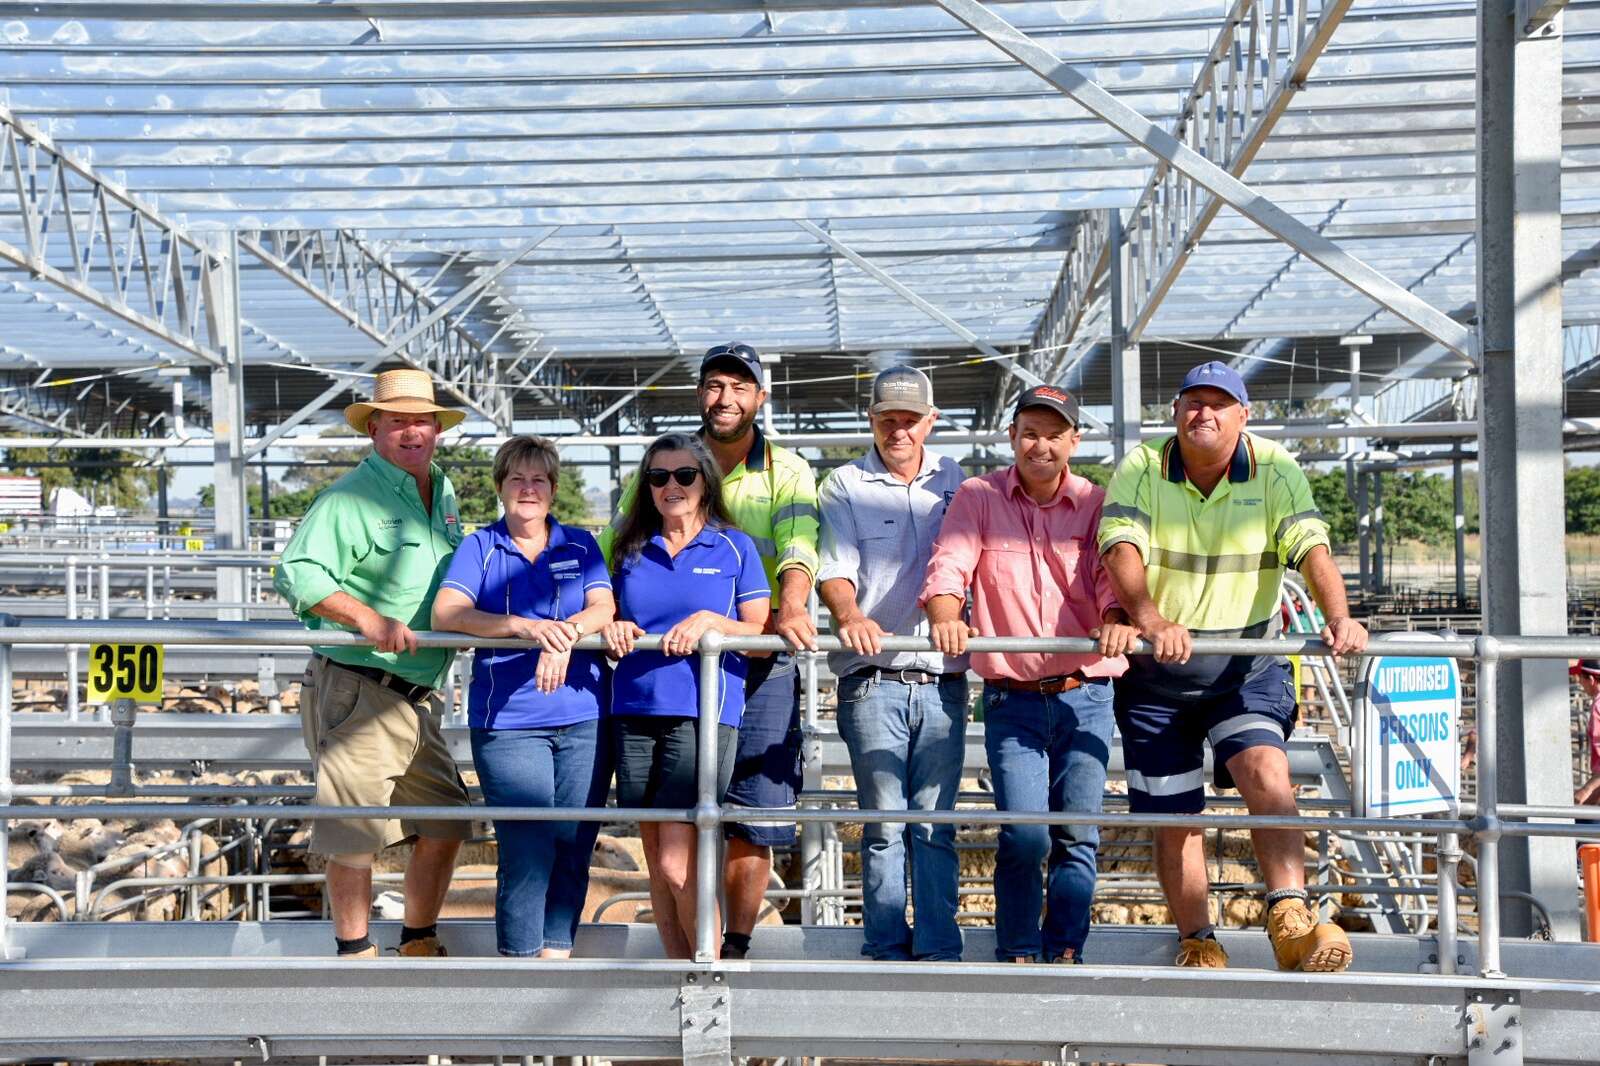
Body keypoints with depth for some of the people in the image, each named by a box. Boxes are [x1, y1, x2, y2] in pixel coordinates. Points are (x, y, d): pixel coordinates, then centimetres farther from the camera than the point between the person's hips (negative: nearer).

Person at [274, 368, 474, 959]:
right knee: (355, 833, 0)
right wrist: (367, 618, -30)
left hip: (419, 695, 8)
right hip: (355, 692, -8)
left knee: (444, 824, 13)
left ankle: (419, 944, 29)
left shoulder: (444, 494, 14)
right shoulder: (350, 496, -11)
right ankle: (355, 954, 17)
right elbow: (296, 573, -21)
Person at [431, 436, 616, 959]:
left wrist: (564, 633, -24)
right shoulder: (479, 547, 7)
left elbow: (603, 607, -2)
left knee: (574, 847, 4)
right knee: (527, 851, -8)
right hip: (507, 723, -2)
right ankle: (520, 956, 6)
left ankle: (556, 952, 17)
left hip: (583, 719, 2)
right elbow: (445, 612, -9)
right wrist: (525, 626, -24)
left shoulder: (580, 545, 13)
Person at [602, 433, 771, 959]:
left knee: (676, 862, -12)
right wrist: (613, 628, -1)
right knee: (655, 860, 7)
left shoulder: (734, 547, 5)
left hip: (704, 710, -4)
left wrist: (710, 622, -14)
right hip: (635, 711, 4)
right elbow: (611, 618, 21)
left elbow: (762, 634, 2)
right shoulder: (631, 551, 15)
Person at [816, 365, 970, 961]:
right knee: (884, 821, 0)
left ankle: (939, 951, 8)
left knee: (936, 822, 2)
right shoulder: (844, 486, 8)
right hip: (873, 679, -2)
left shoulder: (954, 481, 15)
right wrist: (850, 617, -23)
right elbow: (834, 569, -3)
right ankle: (887, 950, 9)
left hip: (942, 678, 2)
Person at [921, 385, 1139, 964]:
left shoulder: (1097, 504, 7)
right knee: (1024, 834, -11)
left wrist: (1117, 621, -27)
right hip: (1011, 698, -1)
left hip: (1085, 696, 1)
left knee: (1078, 836, 0)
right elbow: (948, 567, -5)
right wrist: (946, 618, -27)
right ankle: (1017, 956, 8)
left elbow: (1113, 579, -4)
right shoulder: (978, 497, 6)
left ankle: (1064, 955, 14)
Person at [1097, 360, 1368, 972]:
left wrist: (1338, 617, -36)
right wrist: (1149, 617, -41)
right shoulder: (1140, 470, -5)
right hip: (1155, 670, 0)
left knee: (1266, 772, -26)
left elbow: (1312, 548, -16)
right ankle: (1197, 945, 23)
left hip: (1247, 666, 0)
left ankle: (1291, 922, -28)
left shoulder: (1275, 471, -3)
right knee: (1173, 816, 6)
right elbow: (1121, 549, -21)